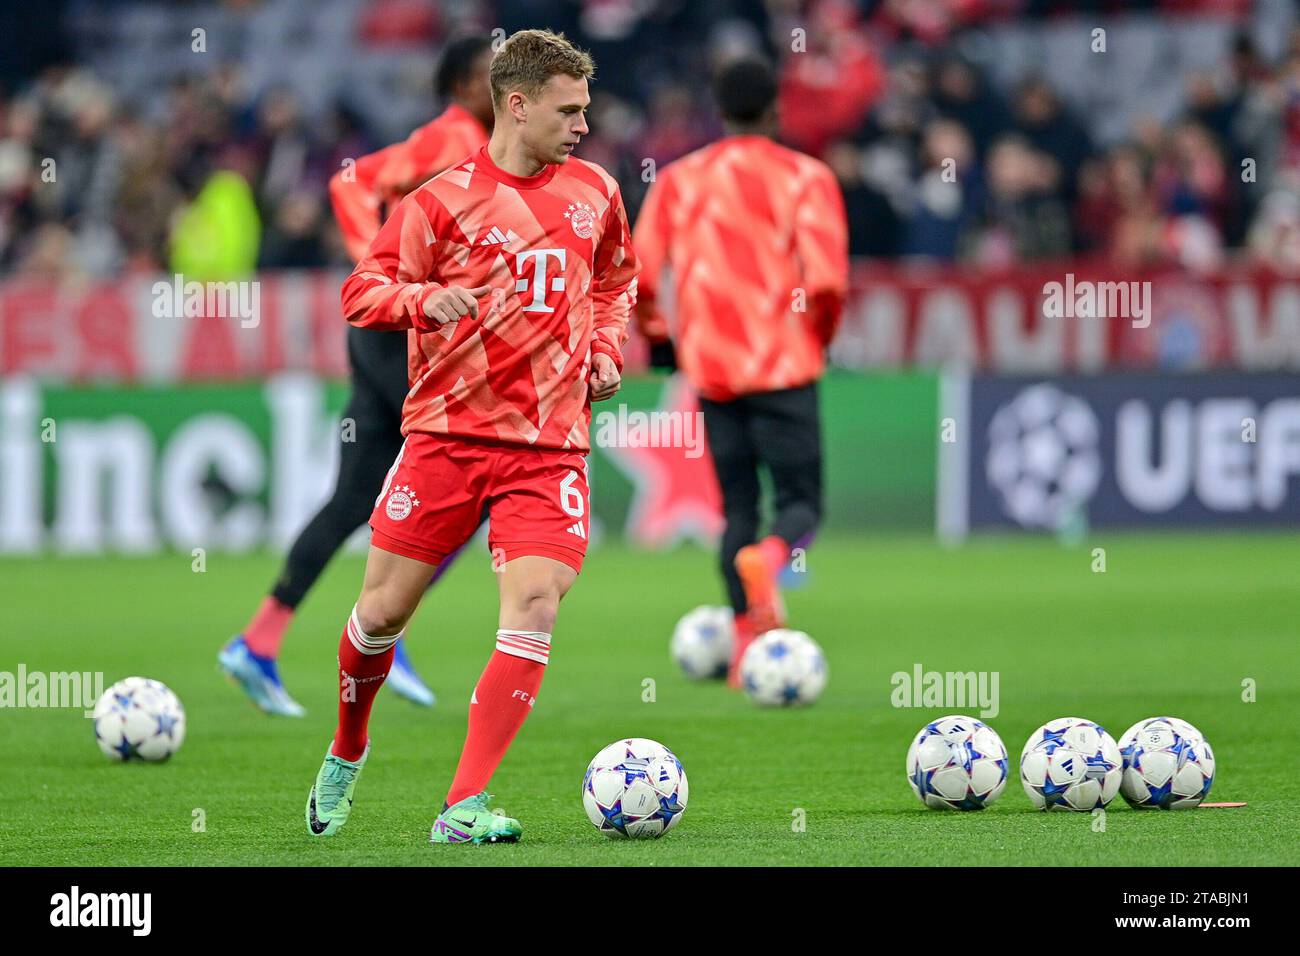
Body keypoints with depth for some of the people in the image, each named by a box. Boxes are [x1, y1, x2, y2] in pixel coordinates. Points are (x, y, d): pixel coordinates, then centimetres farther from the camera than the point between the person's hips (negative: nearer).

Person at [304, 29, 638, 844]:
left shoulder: (594, 192, 9)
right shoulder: (445, 201, -4)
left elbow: (616, 279, 27)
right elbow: (362, 292, -5)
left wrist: (606, 348, 10)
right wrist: (424, 300, -24)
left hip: (550, 443, 2)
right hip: (447, 431, -2)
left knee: (535, 607, -16)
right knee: (384, 609, 2)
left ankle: (465, 807, -15)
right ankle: (347, 755, 32)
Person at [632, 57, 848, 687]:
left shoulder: (678, 180, 8)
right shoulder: (806, 178, -1)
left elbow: (638, 274, 3)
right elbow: (826, 279, -11)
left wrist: (661, 335, 18)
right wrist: (818, 335, 7)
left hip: (709, 368, 3)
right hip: (783, 366, -3)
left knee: (736, 507, 11)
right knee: (800, 500, 1)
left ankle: (745, 649, 3)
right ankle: (769, 558, -34)